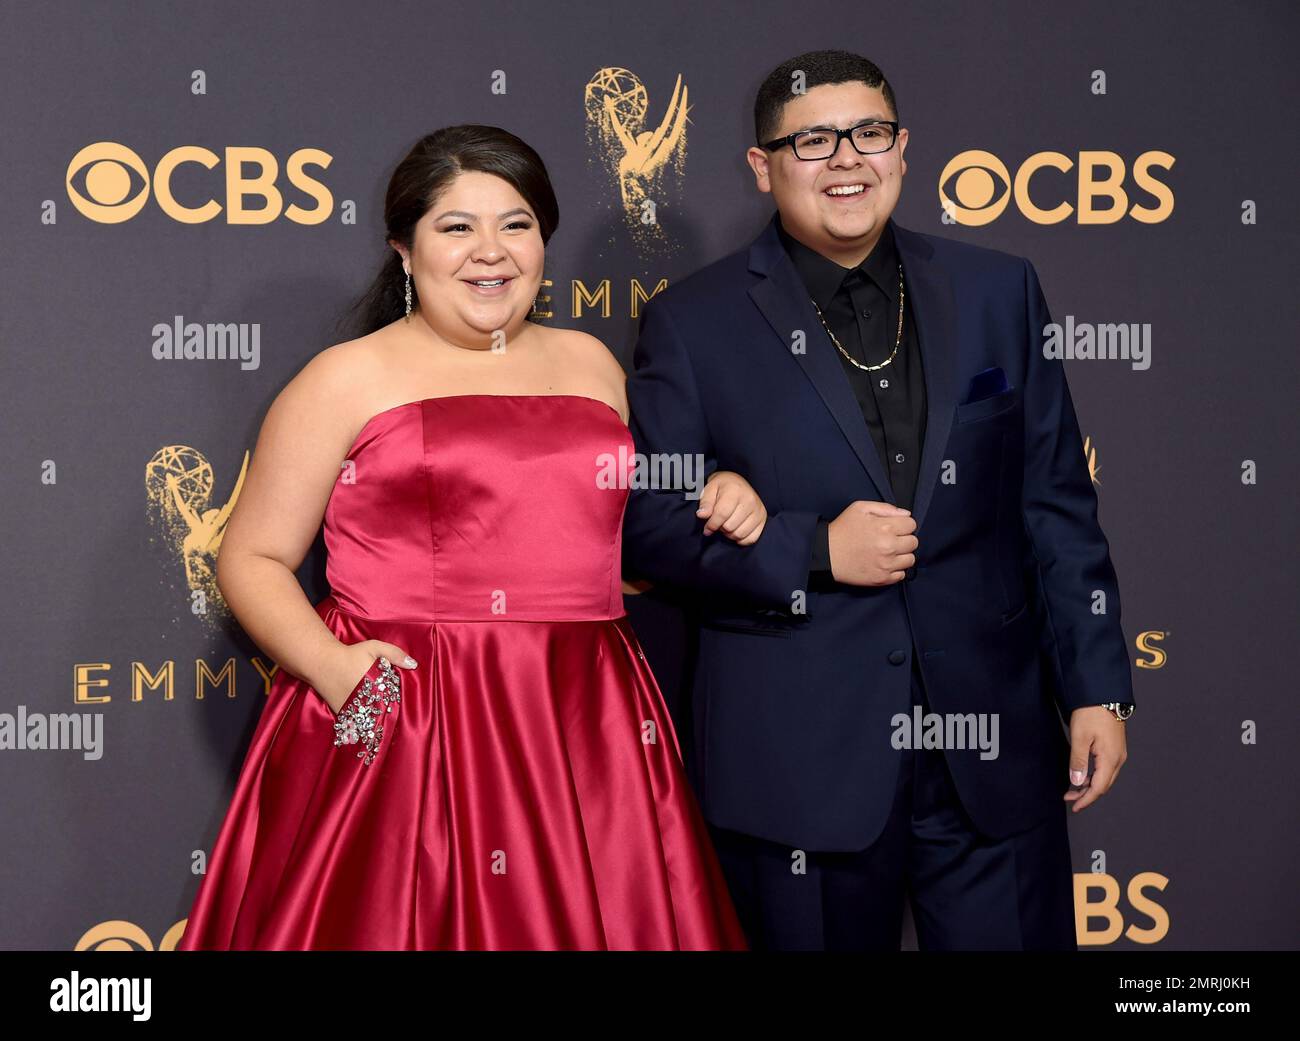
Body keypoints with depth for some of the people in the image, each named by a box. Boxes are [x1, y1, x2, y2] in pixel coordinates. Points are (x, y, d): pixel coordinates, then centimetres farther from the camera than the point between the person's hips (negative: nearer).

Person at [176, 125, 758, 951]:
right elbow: (252, 559, 1)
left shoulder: (591, 364, 16)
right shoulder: (349, 379, 1)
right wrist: (329, 665, -16)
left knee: (579, 923, 4)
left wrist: (716, 505, 9)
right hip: (394, 734, -4)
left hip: (584, 733, 4)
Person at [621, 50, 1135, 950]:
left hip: (993, 746, 2)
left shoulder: (997, 292, 7)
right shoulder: (695, 324, 0)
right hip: (799, 760, -2)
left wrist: (1096, 689, 4)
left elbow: (1057, 505, 7)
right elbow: (648, 519, -3)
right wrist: (811, 552, -15)